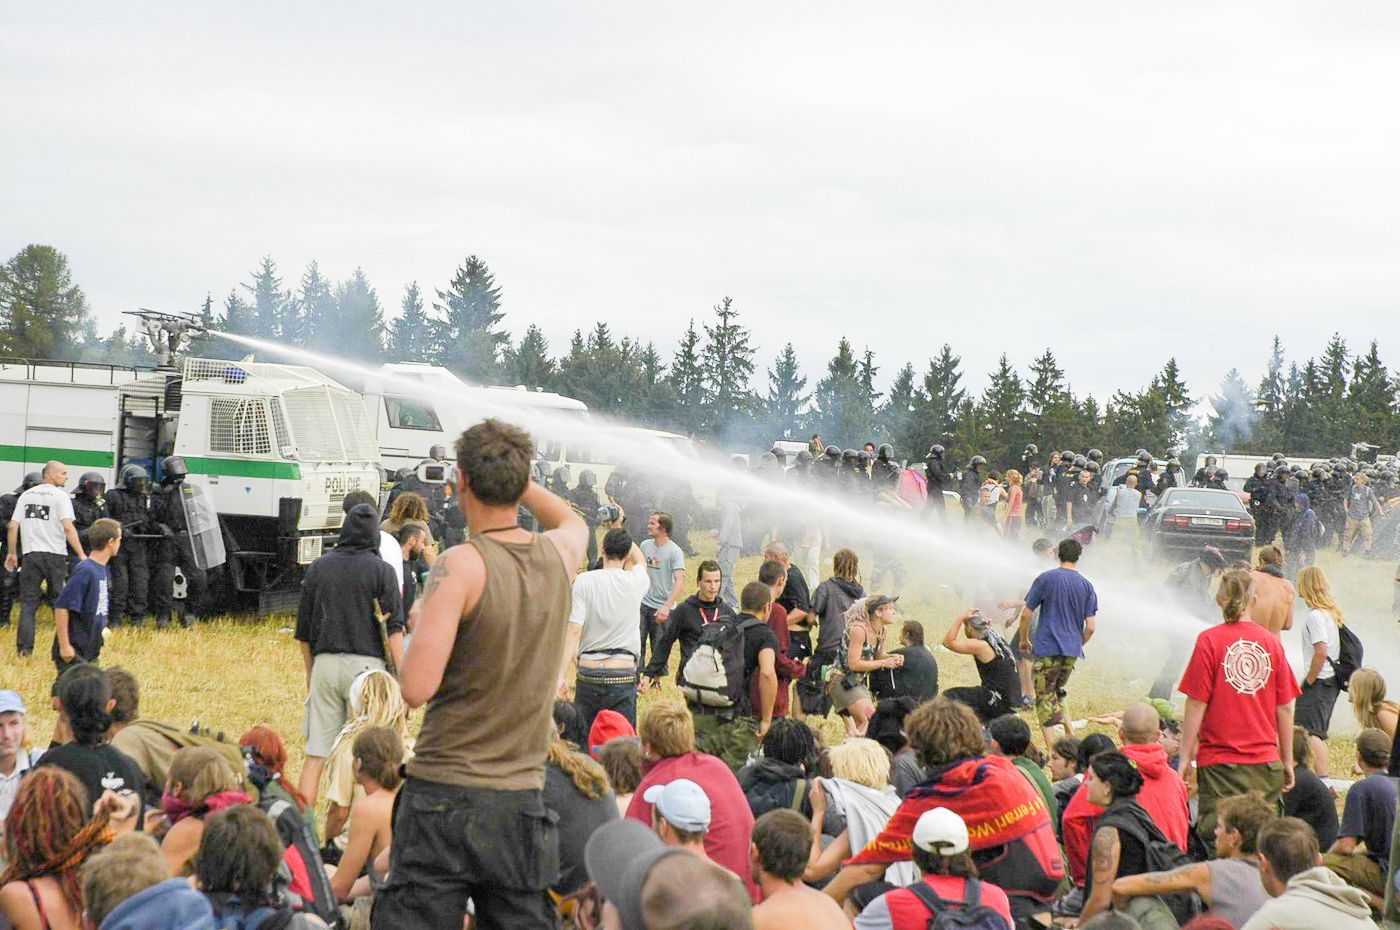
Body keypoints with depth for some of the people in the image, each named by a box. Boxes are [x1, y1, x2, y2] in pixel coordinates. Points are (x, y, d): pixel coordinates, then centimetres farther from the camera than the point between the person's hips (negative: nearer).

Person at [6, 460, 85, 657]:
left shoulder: (26, 495, 11)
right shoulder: (60, 495, -5)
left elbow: (13, 527, 7)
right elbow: (68, 527, -15)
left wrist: (12, 553, 17)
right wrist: (82, 555, -15)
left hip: (30, 554, 3)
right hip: (55, 554, -3)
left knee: (28, 602, 5)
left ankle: (24, 648, -1)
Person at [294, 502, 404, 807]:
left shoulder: (318, 568, 10)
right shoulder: (381, 571, -1)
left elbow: (304, 631, 14)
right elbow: (393, 629, -6)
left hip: (324, 663, 3)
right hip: (366, 664, -3)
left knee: (315, 755, 4)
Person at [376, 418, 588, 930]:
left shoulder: (460, 566, -14)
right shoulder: (559, 555, 4)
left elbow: (416, 688, -19)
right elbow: (573, 521, 32)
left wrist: (418, 622, -1)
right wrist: (514, 475, 27)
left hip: (446, 794, -5)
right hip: (522, 800, 5)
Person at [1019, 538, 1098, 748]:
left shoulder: (1046, 579, -4)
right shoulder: (1086, 586, 5)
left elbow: (1026, 614, -3)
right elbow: (1090, 627, 3)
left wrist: (1024, 640, 12)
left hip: (1047, 648, -4)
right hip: (1072, 651, 4)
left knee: (1044, 698, 1)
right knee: (1057, 692, 23)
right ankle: (1070, 734, 10)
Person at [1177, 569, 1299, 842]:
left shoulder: (1209, 641, -6)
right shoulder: (1272, 642, 2)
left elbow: (1197, 704, -7)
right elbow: (1284, 708, 6)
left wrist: (1185, 757, 0)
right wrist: (1288, 761, 15)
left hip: (1221, 762, -3)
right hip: (1266, 762, 3)